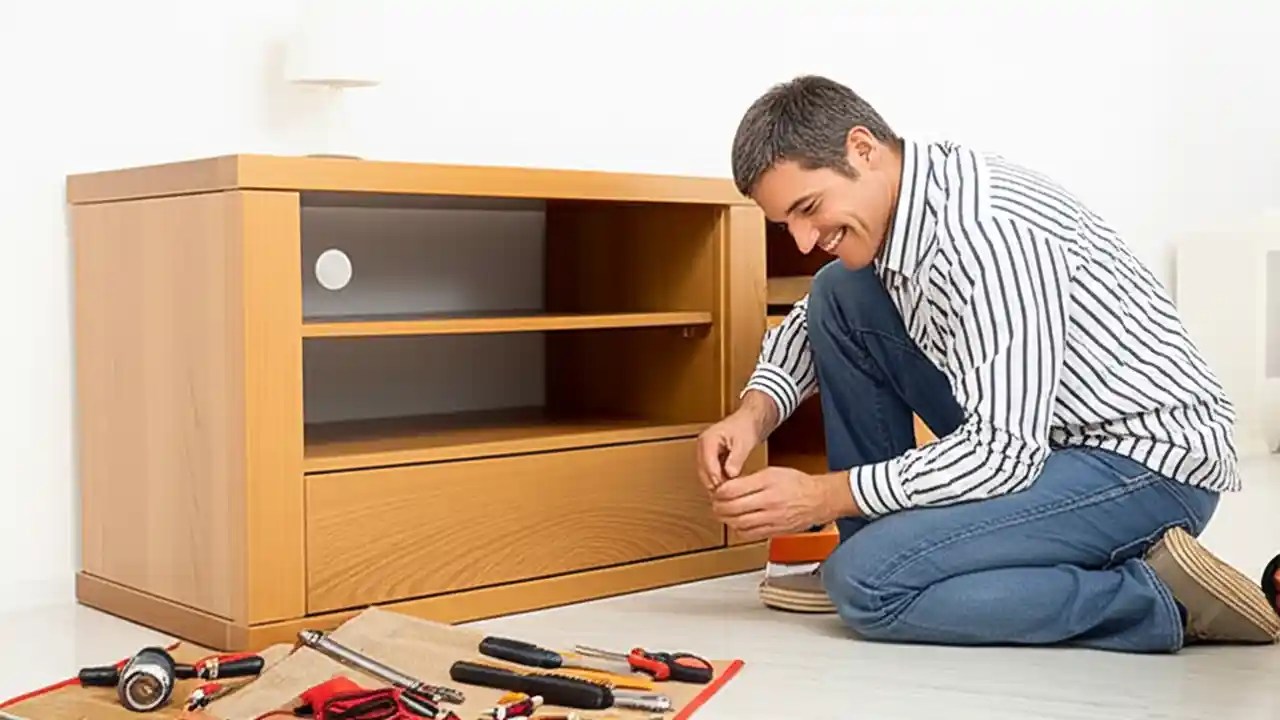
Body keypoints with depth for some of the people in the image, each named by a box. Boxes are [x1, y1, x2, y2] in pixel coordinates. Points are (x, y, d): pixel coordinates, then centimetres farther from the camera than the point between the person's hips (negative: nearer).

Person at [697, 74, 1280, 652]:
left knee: (867, 584, -23)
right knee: (838, 297, 3)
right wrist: (753, 416, -3)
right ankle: (880, 542, 8)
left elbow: (1003, 452, -29)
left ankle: (1161, 598, -12)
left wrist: (822, 496, -22)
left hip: (1150, 465, -9)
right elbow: (811, 321, 17)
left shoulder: (988, 232, -28)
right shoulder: (889, 207, 0)